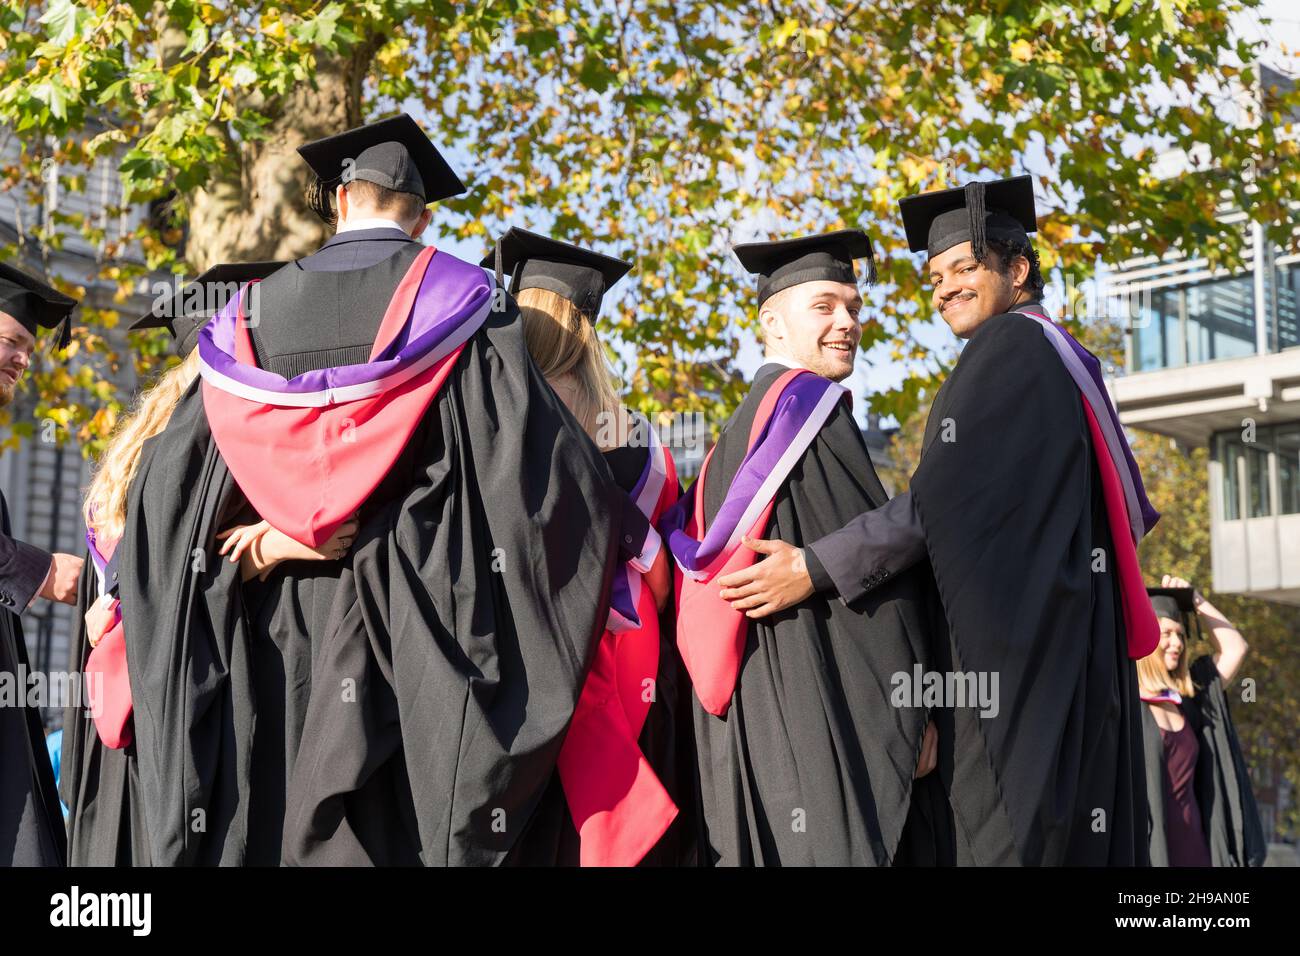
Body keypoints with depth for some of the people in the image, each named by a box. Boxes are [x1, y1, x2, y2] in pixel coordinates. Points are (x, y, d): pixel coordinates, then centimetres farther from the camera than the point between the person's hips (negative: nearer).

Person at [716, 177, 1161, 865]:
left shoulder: (1006, 348, -10)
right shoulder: (1068, 359, 19)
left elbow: (941, 504, -19)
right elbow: (1127, 509, 26)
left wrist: (814, 569, -17)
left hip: (1017, 647, -10)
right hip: (1077, 653, 10)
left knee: (1007, 835, -9)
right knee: (1076, 825, 10)